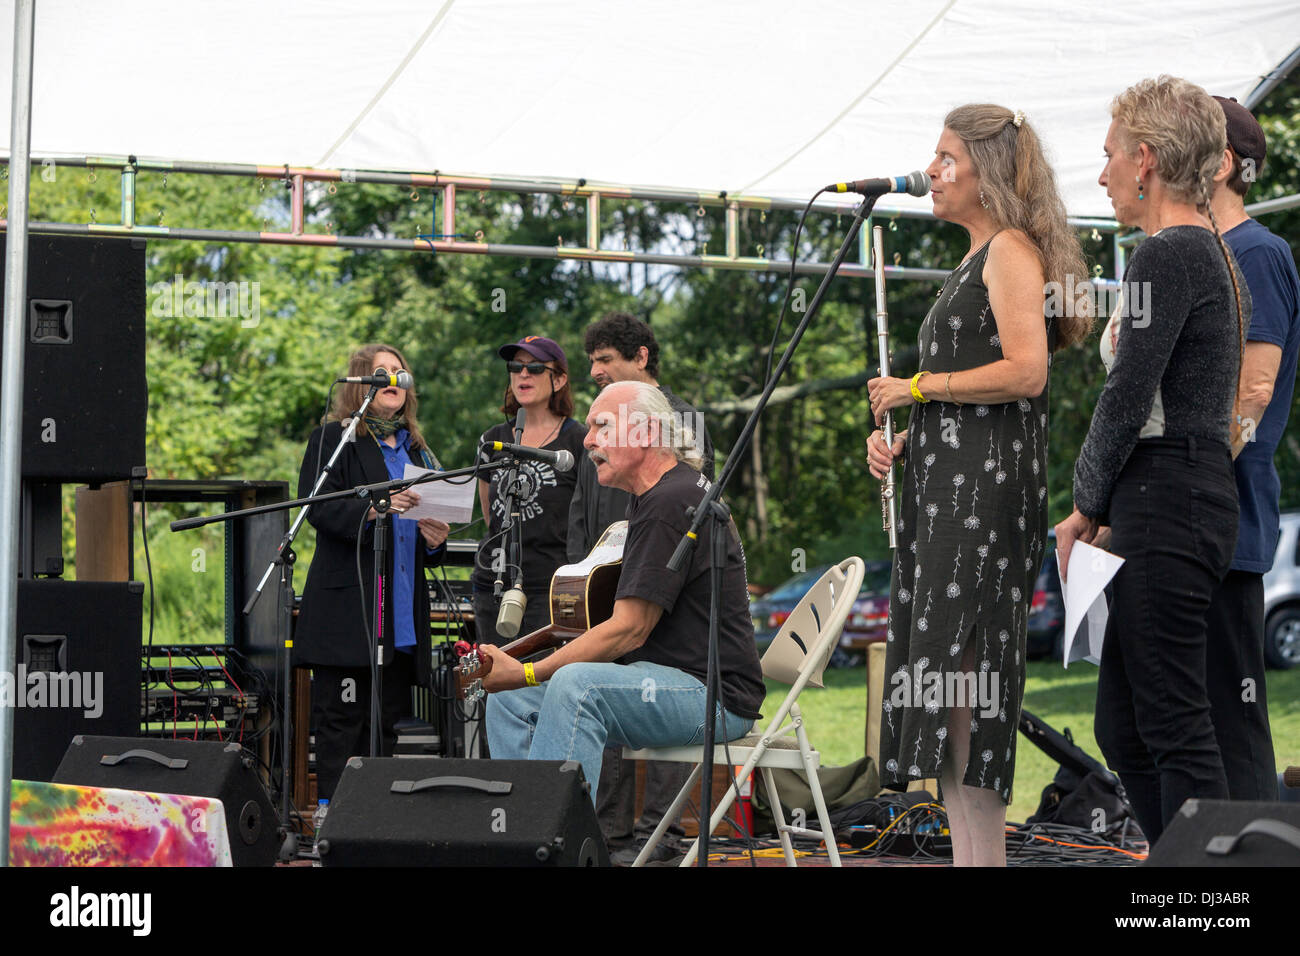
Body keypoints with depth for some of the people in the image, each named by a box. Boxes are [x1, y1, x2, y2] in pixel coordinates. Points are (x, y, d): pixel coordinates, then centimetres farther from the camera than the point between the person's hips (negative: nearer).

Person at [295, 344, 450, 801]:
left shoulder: (416, 450, 23)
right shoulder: (332, 439, 3)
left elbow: (432, 513, 29)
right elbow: (317, 507, -10)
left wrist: (434, 539, 6)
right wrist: (371, 510, -26)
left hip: (403, 619, 6)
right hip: (348, 606, -6)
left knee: (386, 721, 6)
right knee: (343, 720, -7)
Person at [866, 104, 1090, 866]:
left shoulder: (1011, 250, -7)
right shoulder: (977, 261, 24)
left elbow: (1026, 371, -20)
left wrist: (918, 387, -11)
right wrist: (899, 438, 12)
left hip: (987, 480, -10)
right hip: (945, 478, 10)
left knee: (960, 660, -14)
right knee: (943, 667, 6)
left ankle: (981, 853, -13)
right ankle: (973, 850, 7)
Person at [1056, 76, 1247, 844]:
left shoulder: (1168, 254, -13)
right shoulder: (1213, 250, 18)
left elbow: (1128, 399, -17)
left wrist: (1085, 505, -4)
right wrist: (1108, 507, 15)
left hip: (1166, 499, -10)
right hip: (1205, 490, 10)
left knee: (1174, 722, -6)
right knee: (1123, 724, 13)